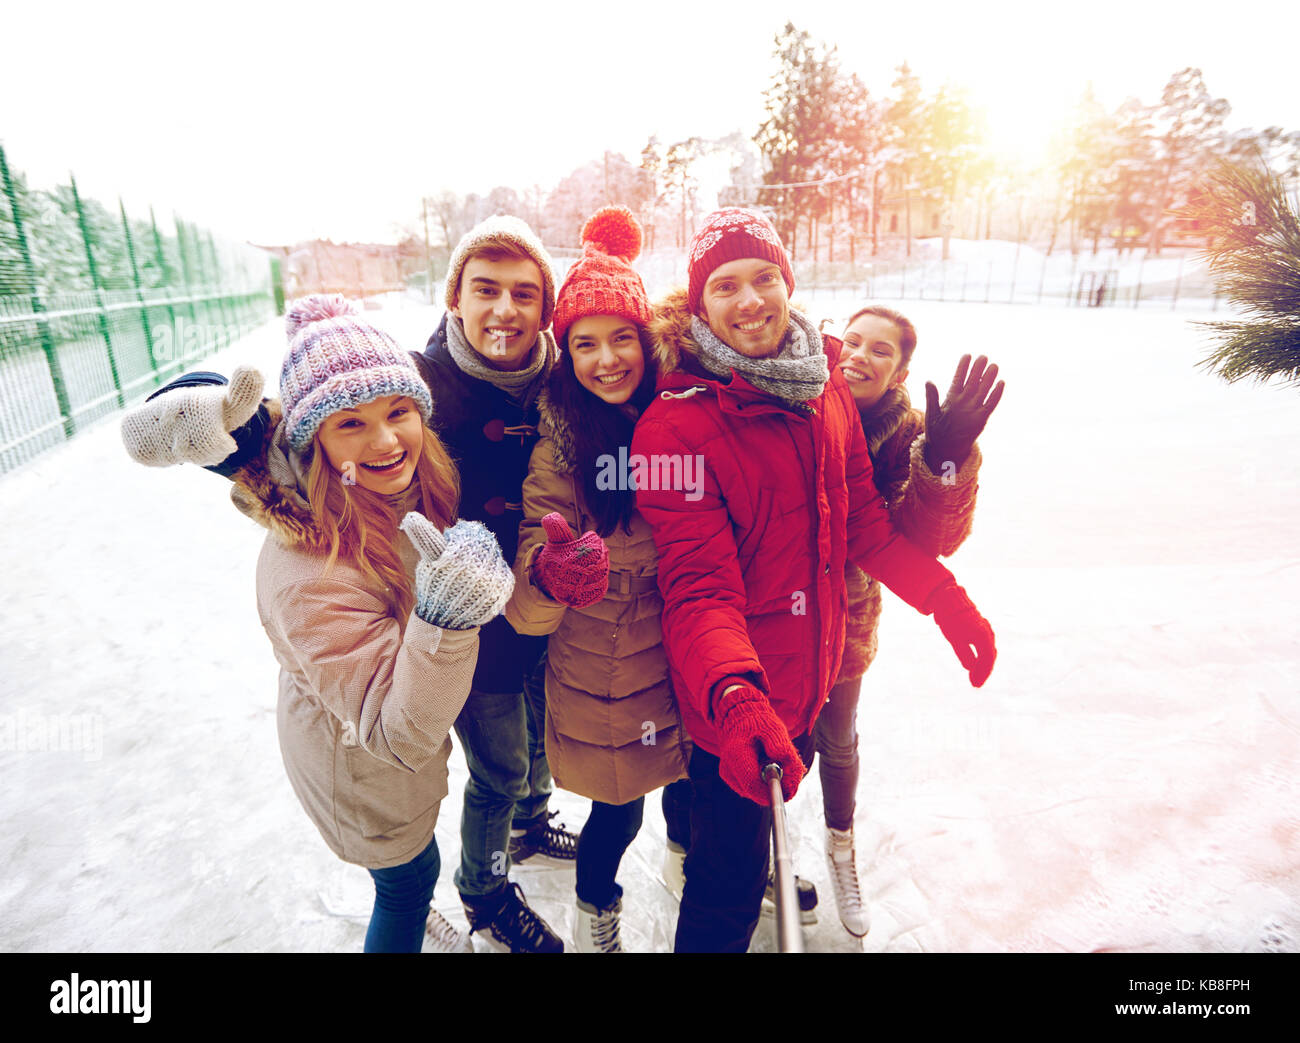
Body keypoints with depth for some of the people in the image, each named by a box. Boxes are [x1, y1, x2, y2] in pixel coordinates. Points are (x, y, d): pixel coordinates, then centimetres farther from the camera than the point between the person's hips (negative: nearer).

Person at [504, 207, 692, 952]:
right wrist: (552, 578, -44)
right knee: (618, 811, 13)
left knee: (688, 773, 23)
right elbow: (528, 611, -23)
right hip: (600, 681, -3)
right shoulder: (558, 448, -16)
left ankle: (688, 850, 60)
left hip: (682, 661, 3)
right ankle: (596, 907, 49)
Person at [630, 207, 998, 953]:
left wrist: (943, 594, 3)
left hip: (811, 671, 7)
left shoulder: (823, 385, -1)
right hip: (736, 701, -7)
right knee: (729, 888, 8)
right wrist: (734, 697, -42)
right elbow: (699, 586, -27)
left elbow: (861, 517, 8)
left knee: (776, 801, 33)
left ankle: (762, 868, 64)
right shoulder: (677, 423, -22)